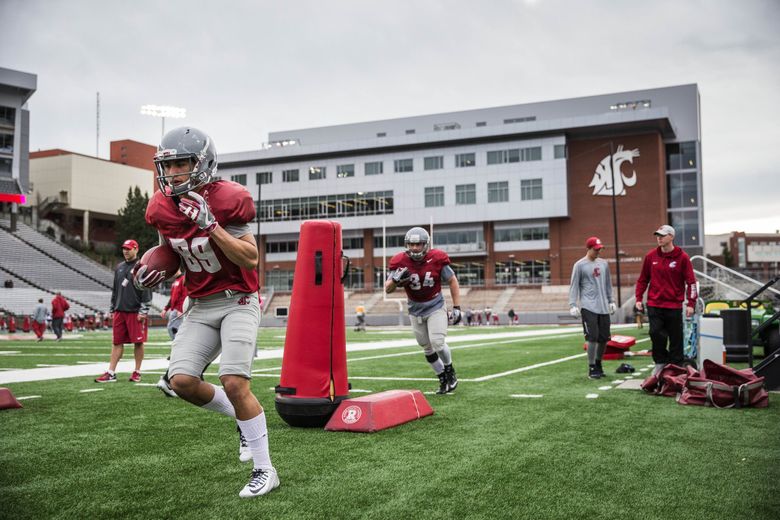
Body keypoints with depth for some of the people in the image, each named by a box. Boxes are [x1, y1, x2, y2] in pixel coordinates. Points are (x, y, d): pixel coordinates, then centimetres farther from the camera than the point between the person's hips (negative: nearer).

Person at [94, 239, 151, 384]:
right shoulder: (119, 267, 16)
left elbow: (147, 291, -9)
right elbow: (115, 290, 21)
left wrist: (143, 311, -14)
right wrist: (112, 308, 17)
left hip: (135, 312, -6)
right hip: (119, 311, 6)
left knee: (138, 342, 0)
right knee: (117, 342, 6)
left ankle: (137, 372, 11)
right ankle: (111, 373, 6)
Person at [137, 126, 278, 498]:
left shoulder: (226, 200, -18)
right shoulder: (162, 208, 0)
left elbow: (250, 259, -20)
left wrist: (210, 224, -28)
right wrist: (155, 270, -3)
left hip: (238, 302, -6)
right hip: (200, 306, 6)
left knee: (234, 382, -17)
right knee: (182, 381, -8)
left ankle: (265, 471, -2)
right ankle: (245, 419, 19)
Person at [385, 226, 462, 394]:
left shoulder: (437, 259, -16)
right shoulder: (400, 262, -14)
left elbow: (452, 282, -4)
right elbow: (388, 289, -9)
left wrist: (456, 308, -6)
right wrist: (396, 279, -32)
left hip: (435, 307, -3)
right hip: (415, 311, 3)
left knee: (437, 342, -17)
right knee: (427, 349, 10)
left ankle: (450, 373, 11)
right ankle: (444, 379, 28)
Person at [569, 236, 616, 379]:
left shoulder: (604, 263, 13)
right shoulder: (579, 265, -4)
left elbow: (608, 284, 20)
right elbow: (574, 286, -4)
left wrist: (611, 301, 17)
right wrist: (572, 305, -9)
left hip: (603, 307, 6)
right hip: (588, 307, -6)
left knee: (604, 338, 7)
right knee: (592, 337, -10)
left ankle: (598, 364, 25)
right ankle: (592, 368, 0)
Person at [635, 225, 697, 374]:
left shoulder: (682, 257, -3)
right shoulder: (651, 256, 5)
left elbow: (691, 281, -2)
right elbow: (643, 279, 13)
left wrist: (690, 303, -7)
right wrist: (638, 298, 6)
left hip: (674, 306, -2)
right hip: (654, 305, 2)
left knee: (676, 338, 5)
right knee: (656, 333, -8)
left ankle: (676, 367, 15)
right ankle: (660, 362, 12)